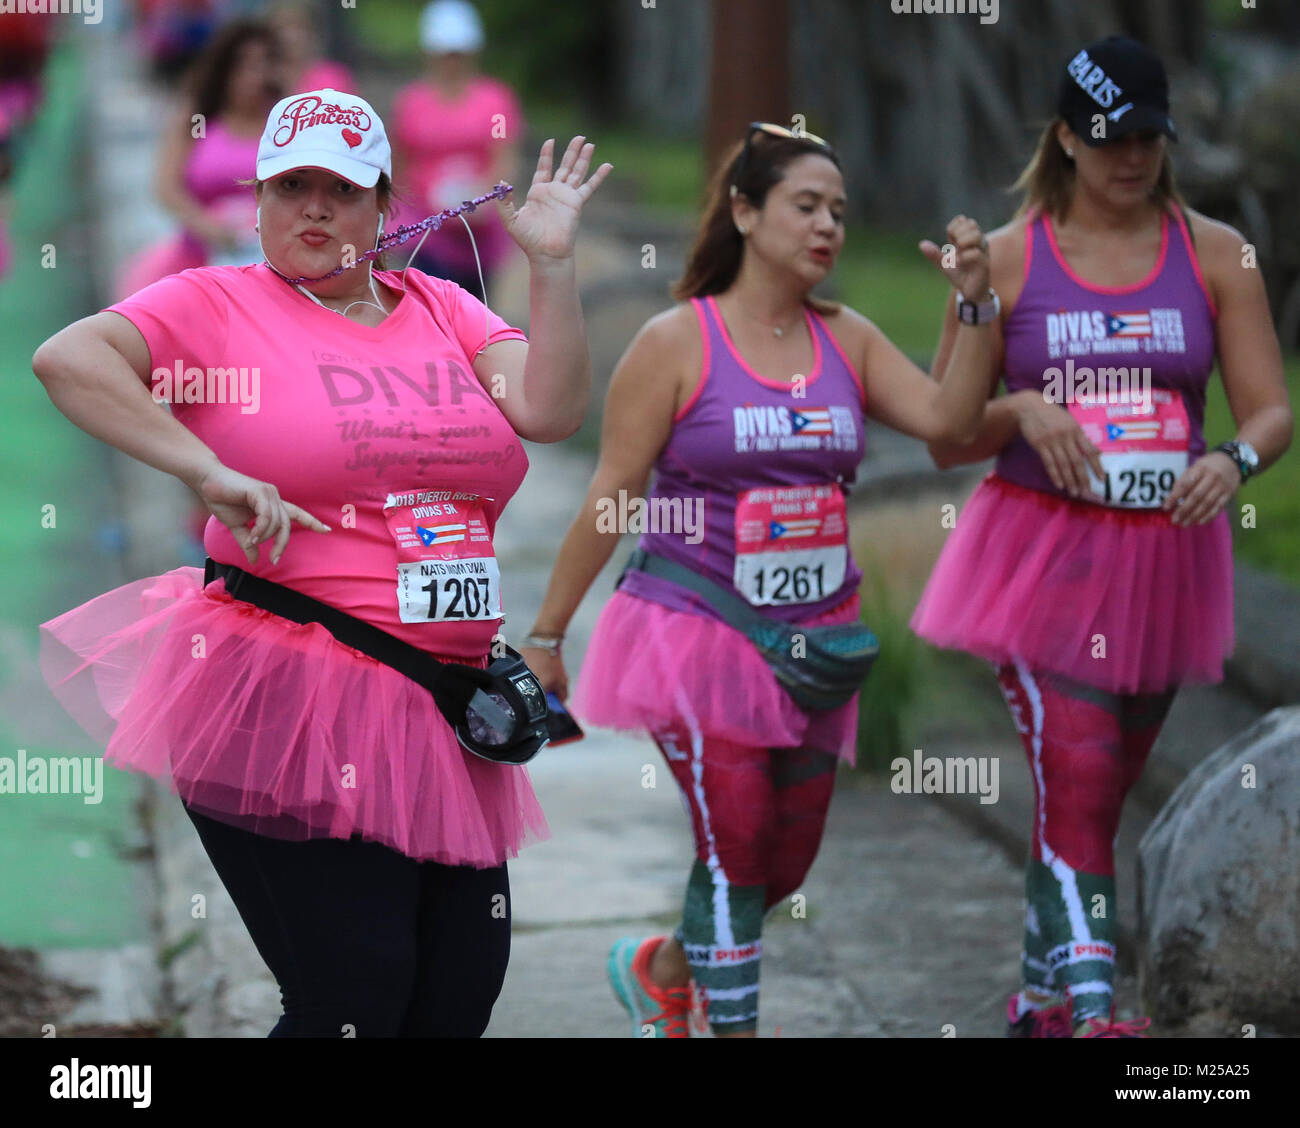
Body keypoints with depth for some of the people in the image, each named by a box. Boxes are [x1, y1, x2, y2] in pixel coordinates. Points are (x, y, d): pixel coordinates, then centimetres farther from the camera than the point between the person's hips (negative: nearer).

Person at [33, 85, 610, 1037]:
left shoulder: (441, 308, 15)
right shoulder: (220, 304, 0)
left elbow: (549, 411, 3)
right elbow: (66, 358, -14)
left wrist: (552, 263, -6)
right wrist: (210, 473, -20)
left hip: (445, 702, 6)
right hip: (290, 699, -6)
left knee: (461, 994, 8)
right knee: (355, 998, -10)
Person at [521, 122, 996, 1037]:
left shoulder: (847, 340, 6)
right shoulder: (676, 344, -8)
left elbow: (948, 421, -6)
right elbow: (610, 498, -6)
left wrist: (973, 307, -16)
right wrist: (546, 635, -4)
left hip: (814, 640, 5)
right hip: (699, 637, -5)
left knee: (789, 858, 12)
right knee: (736, 848, -10)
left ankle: (661, 968, 38)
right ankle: (736, 1028, 3)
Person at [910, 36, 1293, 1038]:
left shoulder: (1215, 255, 5)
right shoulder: (1007, 258, 2)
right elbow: (947, 436, 5)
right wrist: (1021, 410, -16)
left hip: (1165, 560, 2)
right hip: (1043, 555, -2)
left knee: (1100, 795, 13)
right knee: (1074, 788, -16)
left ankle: (1041, 999, 29)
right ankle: (1096, 1013, -23)